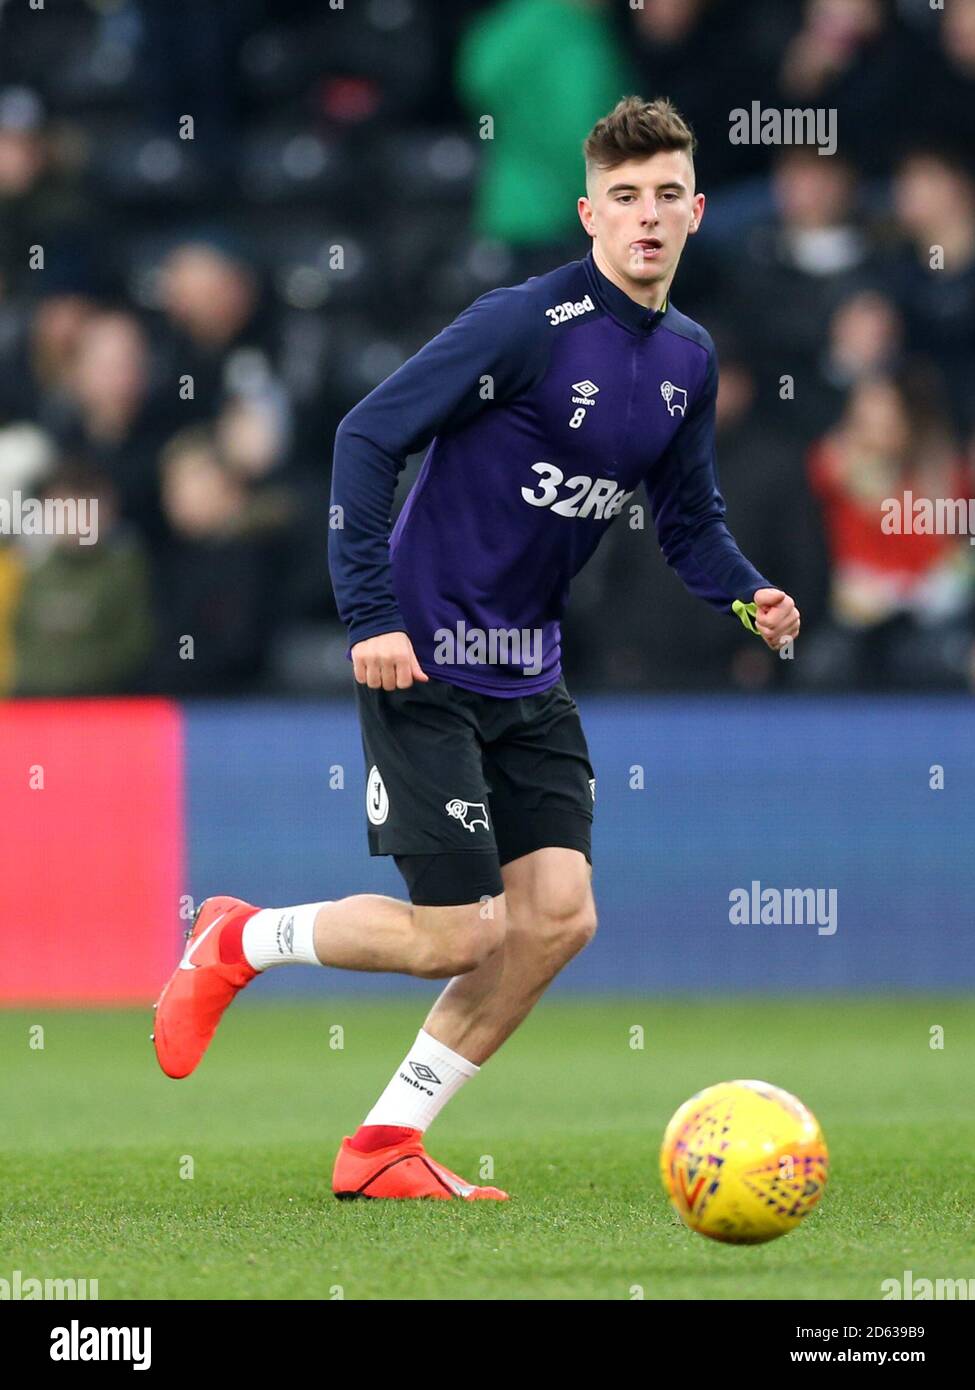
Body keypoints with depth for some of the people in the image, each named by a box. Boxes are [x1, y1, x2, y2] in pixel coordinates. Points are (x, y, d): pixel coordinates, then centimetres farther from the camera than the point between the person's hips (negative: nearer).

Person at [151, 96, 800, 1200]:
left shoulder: (687, 359, 7)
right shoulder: (525, 324, -17)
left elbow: (688, 519, 17)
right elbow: (368, 435, -17)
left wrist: (747, 595, -5)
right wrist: (370, 614, -22)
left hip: (529, 674, 8)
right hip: (425, 660, -7)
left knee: (559, 915, -3)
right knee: (459, 935, -10)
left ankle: (385, 1147, 9)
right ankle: (239, 942, 17)